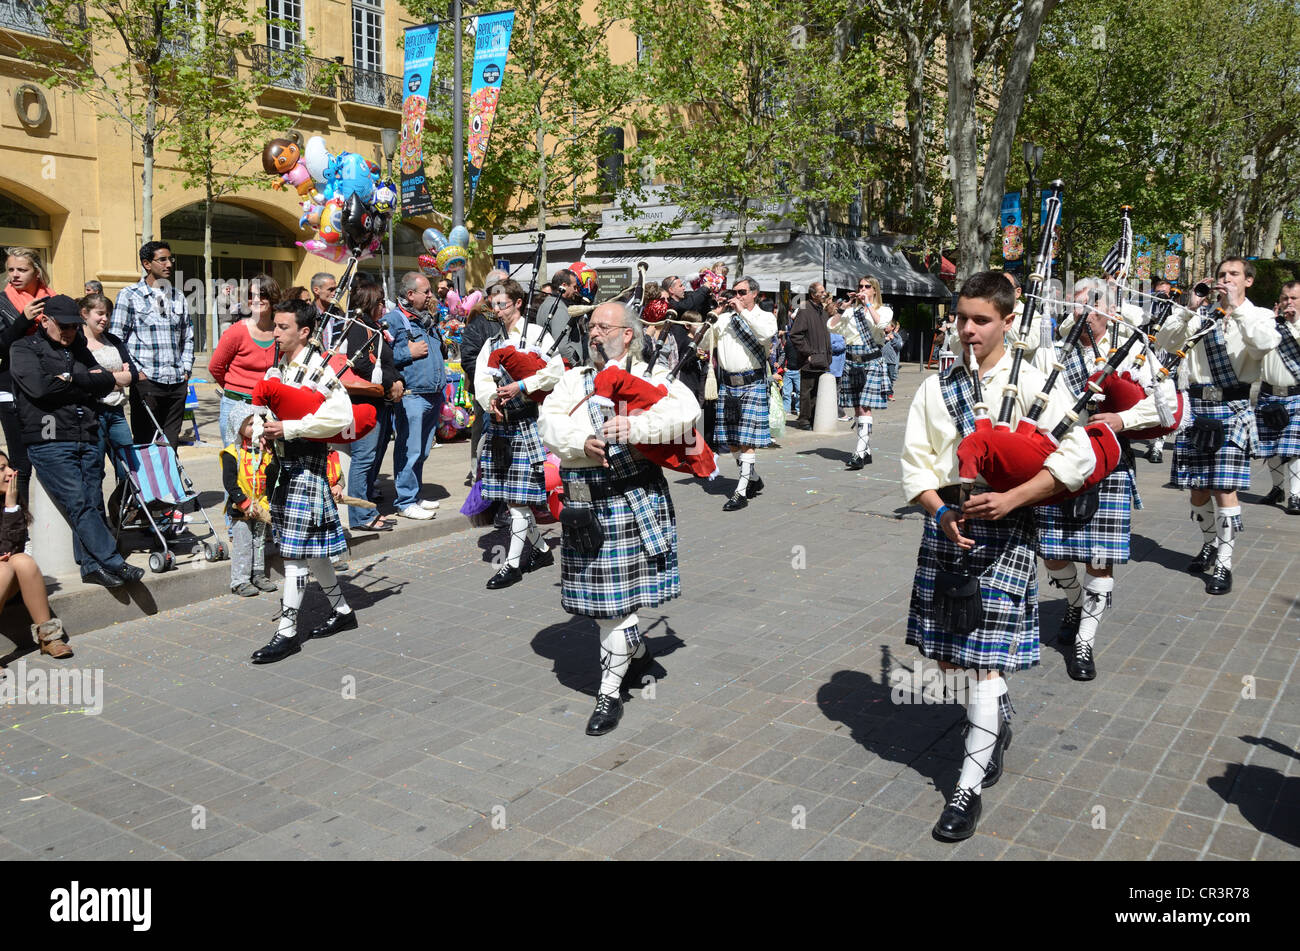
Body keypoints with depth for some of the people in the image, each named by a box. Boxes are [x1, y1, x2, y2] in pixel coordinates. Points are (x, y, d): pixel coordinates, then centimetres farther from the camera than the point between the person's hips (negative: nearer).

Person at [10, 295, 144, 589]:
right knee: (79, 504, -13)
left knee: (93, 505, 0)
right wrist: (85, 384, -1)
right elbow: (40, 387, -12)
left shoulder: (79, 349, 23)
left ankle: (92, 566, 5)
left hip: (89, 441, 5)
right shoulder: (24, 350, 6)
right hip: (50, 443, -5)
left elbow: (103, 384, 9)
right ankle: (113, 563, -14)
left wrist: (70, 380, -8)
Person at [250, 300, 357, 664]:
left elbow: (341, 417, -25)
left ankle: (287, 632, 1)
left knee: (295, 549, -6)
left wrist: (288, 428, -24)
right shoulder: (277, 368, 11)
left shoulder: (318, 369, -13)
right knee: (310, 547, 16)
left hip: (306, 465, -9)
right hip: (283, 463, 9)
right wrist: (266, 433, 0)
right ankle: (342, 610, 30)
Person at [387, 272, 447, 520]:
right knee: (409, 451, -5)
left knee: (422, 451, 14)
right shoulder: (392, 319, -7)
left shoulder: (427, 319, 19)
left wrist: (442, 392, 21)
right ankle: (406, 502, 3)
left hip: (433, 396, 8)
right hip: (411, 396, -8)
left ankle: (415, 495, 24)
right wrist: (408, 353, -14)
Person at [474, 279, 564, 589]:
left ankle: (512, 564, 0)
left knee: (518, 495, -6)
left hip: (526, 422, -6)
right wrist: (492, 400, -14)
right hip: (498, 422, 6)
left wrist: (521, 386, -20)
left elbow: (555, 372, -12)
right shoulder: (492, 342, 16)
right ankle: (541, 548, 26)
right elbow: (481, 378, 5)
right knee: (509, 495, 10)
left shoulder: (538, 335, 0)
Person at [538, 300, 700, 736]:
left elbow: (687, 411, -17)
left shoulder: (651, 377, 0)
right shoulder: (574, 379, 14)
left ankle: (610, 692, 11)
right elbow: (549, 422, -1)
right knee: (602, 597, 15)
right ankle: (637, 653, 41)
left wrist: (634, 427, -27)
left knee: (616, 596, -1)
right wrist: (582, 442, -20)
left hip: (630, 500, -5)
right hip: (583, 504, 5)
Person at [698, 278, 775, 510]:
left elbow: (766, 333, -20)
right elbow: (703, 345, 10)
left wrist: (743, 311, -14)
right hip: (727, 384, 5)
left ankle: (741, 492, -7)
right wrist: (714, 317, 1)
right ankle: (753, 478, 28)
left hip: (752, 383, -5)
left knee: (746, 439, -10)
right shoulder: (724, 317, 13)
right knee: (729, 439, 10)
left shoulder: (765, 317, 4)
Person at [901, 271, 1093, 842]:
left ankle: (969, 787, 7)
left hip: (1003, 535, -4)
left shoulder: (1033, 386, -3)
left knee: (982, 657, -5)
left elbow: (1077, 459, -9)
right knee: (947, 653, 12)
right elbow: (915, 466, 5)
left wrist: (1010, 499, -18)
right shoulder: (936, 389, 7)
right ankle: (997, 723, 42)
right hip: (945, 528, 4)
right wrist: (943, 514, -12)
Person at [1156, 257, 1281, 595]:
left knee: (1224, 487, -9)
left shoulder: (1258, 315, 4)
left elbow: (1265, 343, -18)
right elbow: (1165, 342, -2)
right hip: (1197, 405, 3)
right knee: (1197, 488, 10)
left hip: (1233, 408, -3)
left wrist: (1236, 308, -17)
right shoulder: (1201, 316, 11)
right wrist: (1189, 308, -10)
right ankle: (1210, 544, 31)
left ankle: (1223, 563, -1)